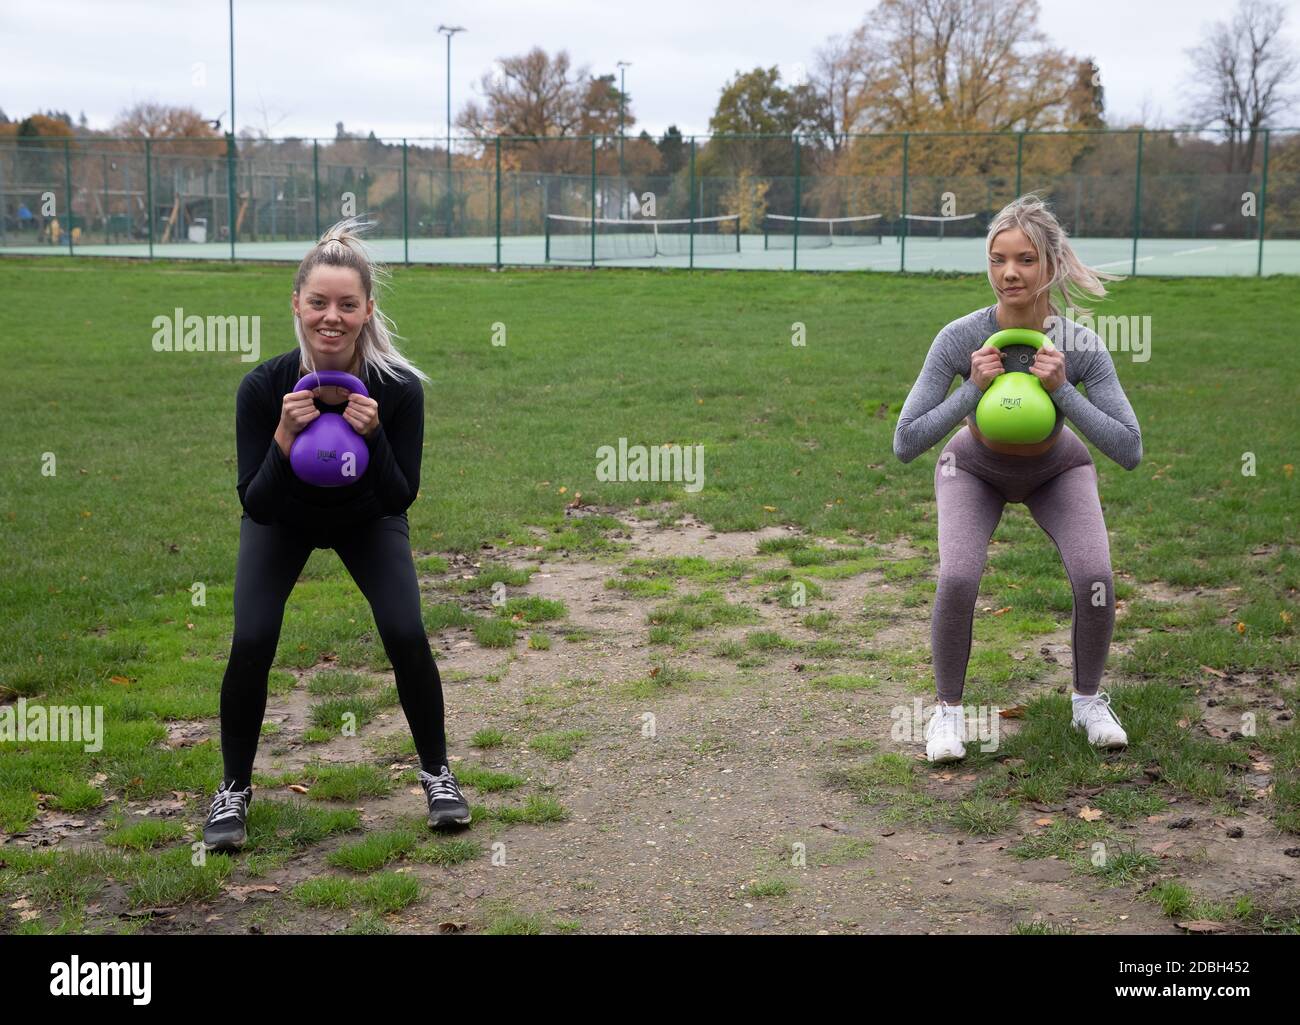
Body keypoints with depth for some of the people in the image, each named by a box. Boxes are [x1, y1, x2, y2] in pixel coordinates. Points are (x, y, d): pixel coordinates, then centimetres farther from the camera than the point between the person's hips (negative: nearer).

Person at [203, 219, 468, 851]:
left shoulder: (399, 387, -32)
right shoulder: (264, 386, -33)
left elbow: (401, 501, -26)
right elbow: (256, 507, -29)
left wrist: (374, 437, -42)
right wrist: (285, 438, -44)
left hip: (366, 518, 0)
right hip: (284, 519, 0)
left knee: (406, 635, -17)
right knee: (251, 642, -18)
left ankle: (436, 771, 7)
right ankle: (234, 788, 5)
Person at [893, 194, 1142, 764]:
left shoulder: (1081, 346, -31)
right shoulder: (959, 338, -32)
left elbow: (1130, 451, -31)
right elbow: (905, 445, -31)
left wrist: (1062, 391, -40)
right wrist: (974, 388, -41)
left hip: (1057, 470, 1)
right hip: (975, 469, -1)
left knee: (1095, 578, -21)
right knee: (957, 579, -25)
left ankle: (1088, 700, 7)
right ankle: (947, 709, -2)